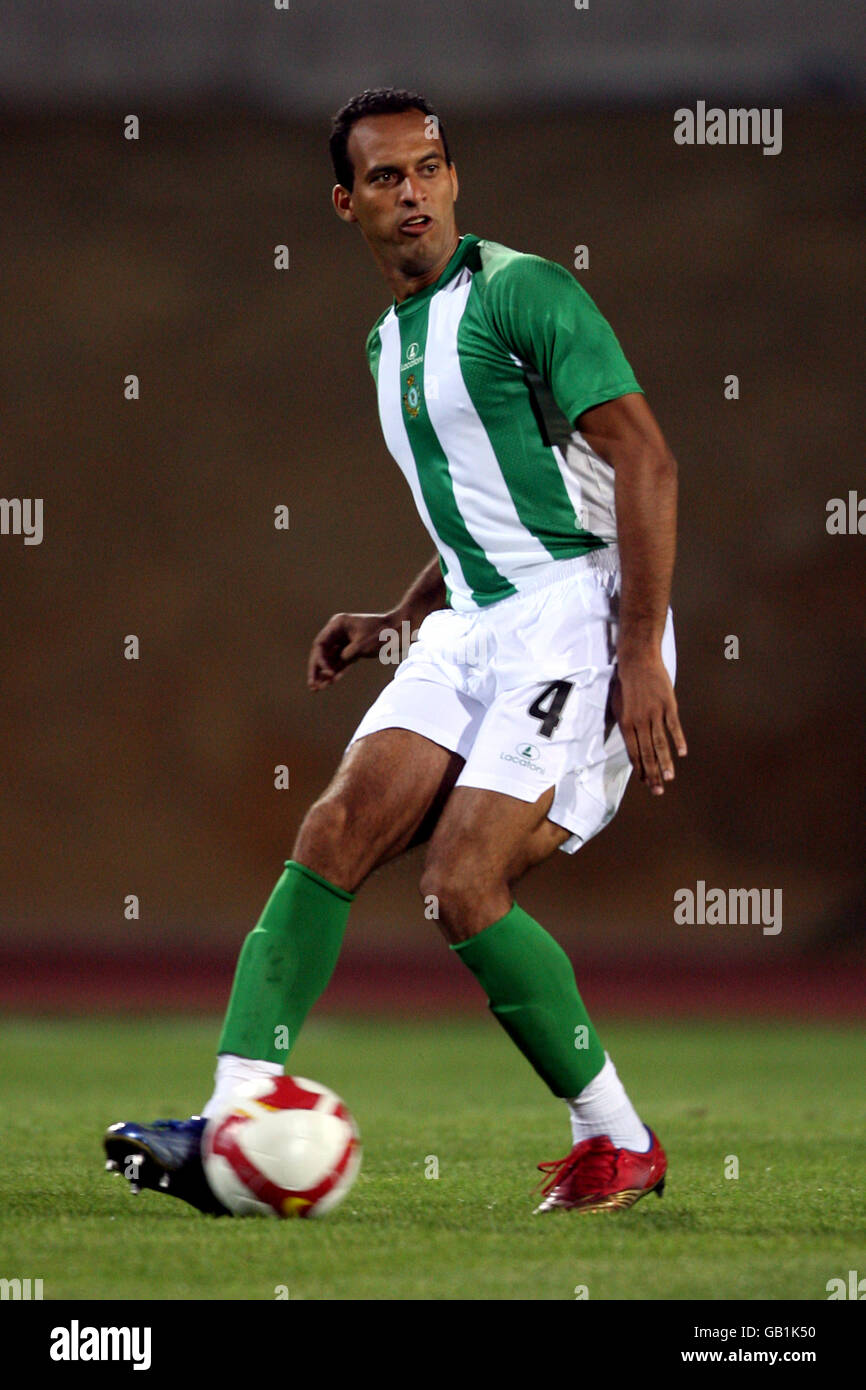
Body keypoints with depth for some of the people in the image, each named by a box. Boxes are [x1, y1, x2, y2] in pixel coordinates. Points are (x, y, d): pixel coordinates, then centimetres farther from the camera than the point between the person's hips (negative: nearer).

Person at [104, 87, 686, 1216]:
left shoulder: (519, 292, -7)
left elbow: (645, 459, -14)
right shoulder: (388, 341, 20)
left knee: (463, 883, -18)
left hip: (577, 611, -8)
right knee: (337, 827, -11)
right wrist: (395, 624, 17)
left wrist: (642, 654, -21)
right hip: (472, 623, 8)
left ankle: (620, 1142, 0)